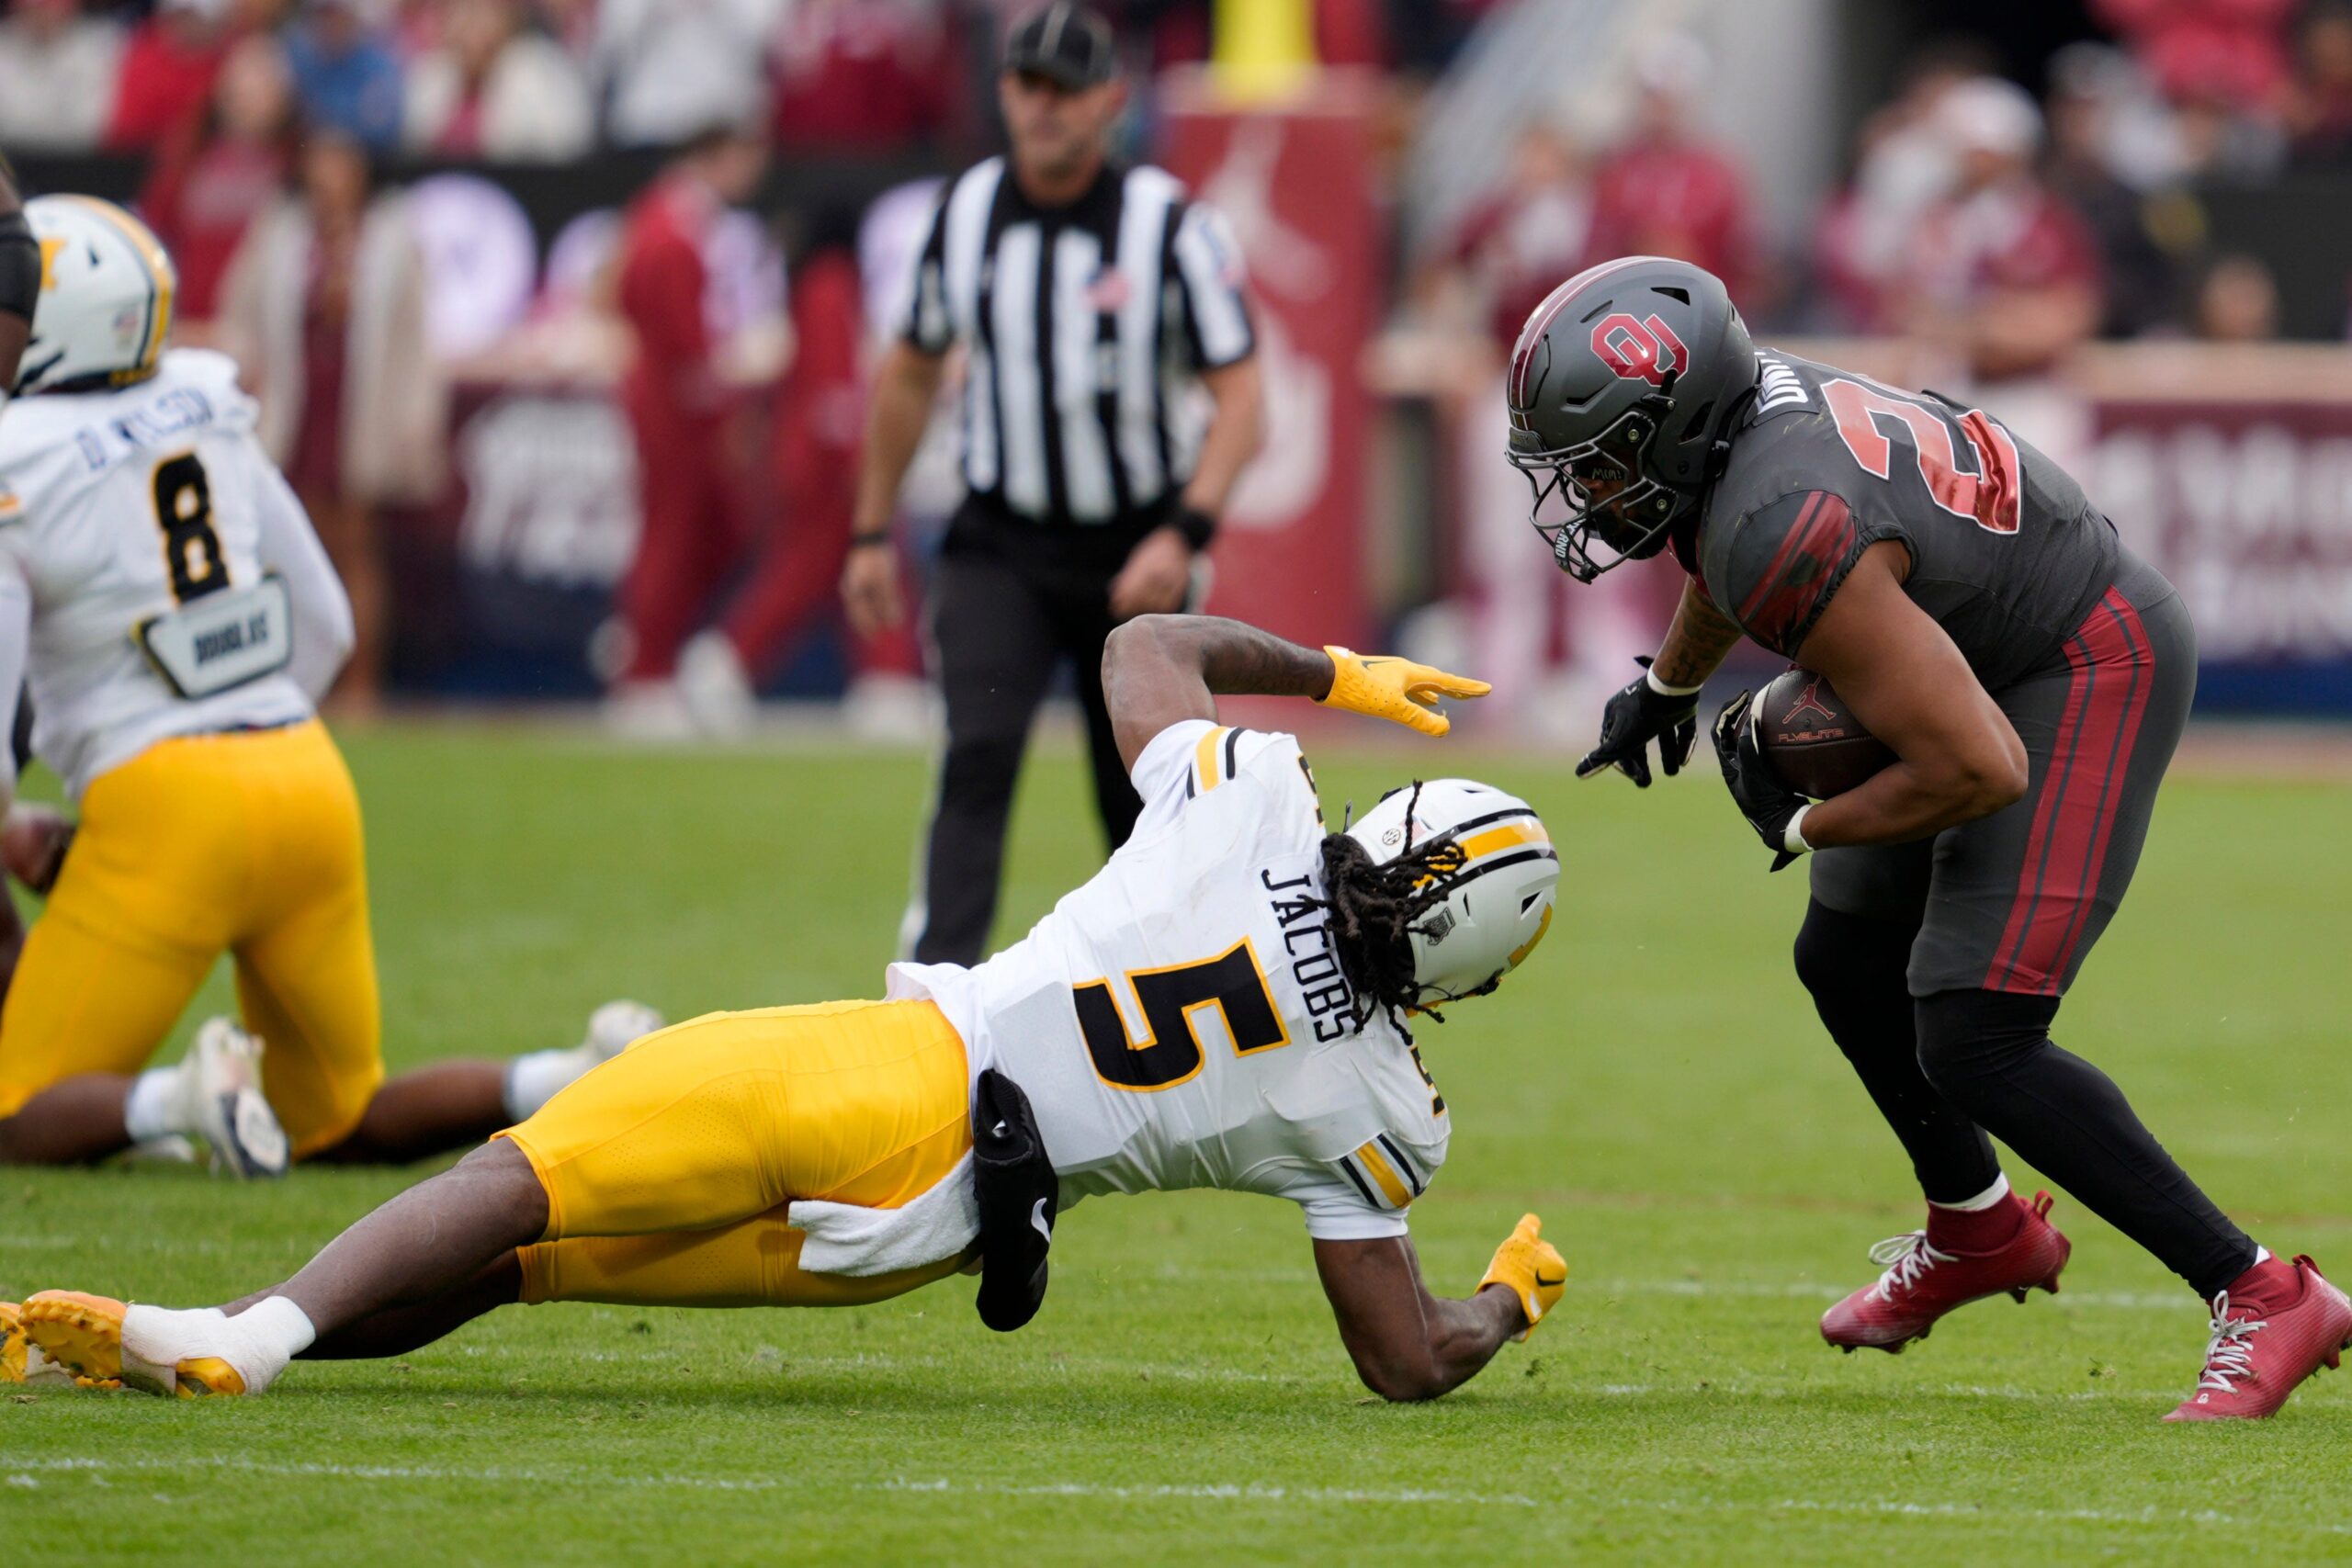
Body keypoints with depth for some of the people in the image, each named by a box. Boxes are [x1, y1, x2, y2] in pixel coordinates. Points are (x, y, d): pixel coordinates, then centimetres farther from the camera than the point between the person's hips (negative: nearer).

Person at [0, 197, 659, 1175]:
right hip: (310, 776, 6)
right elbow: (325, 627, 19)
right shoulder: (206, 415, 11)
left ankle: (180, 1099, -27)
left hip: (169, 806, -6)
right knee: (342, 1127, 19)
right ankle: (588, 1082, -4)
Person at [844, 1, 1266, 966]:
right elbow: (911, 373, 16)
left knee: (1144, 800, 6)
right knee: (979, 753, -20)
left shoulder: (1171, 226, -9)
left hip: (1134, 555, -1)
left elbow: (1240, 397, -12)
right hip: (999, 549, 1)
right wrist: (873, 532, 16)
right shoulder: (965, 212, 1)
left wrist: (1184, 534, -26)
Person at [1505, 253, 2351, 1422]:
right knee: (1847, 964, 23)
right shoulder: (1743, 408, -7)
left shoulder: (1793, 541, -35)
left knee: (1972, 1041, -17)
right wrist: (1666, 687, 39)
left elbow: (1979, 769, -33)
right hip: (1991, 660, 10)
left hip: (2089, 678, -10)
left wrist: (1803, 826, -16)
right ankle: (1977, 1229, 47)